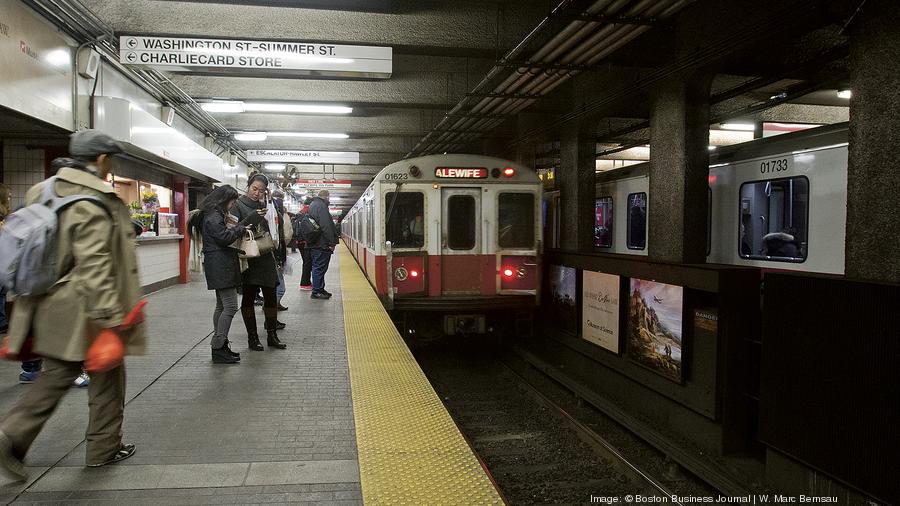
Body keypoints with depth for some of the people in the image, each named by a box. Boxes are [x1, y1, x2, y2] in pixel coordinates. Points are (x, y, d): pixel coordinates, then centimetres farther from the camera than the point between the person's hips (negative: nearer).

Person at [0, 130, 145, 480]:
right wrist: (110, 316, -24)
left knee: (56, 376, 18)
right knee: (107, 377, 10)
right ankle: (103, 449, 21)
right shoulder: (93, 205, -19)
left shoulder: (43, 192, 8)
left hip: (52, 307, 8)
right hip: (85, 312, -8)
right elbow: (94, 266, -25)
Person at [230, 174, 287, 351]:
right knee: (248, 297, 5)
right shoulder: (238, 205, -3)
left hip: (266, 258, 4)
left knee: (270, 297, 5)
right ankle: (252, 337, 14)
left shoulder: (264, 205, 12)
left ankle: (272, 335, 15)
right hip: (247, 258, -4)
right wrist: (252, 217, -25)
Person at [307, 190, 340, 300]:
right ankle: (316, 292, -3)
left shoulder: (312, 205, 18)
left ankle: (320, 289, 23)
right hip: (321, 244, -10)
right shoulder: (321, 206, -14)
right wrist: (332, 242, -17)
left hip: (313, 244, 10)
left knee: (318, 267, 16)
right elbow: (326, 226, -21)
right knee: (319, 267, -6)